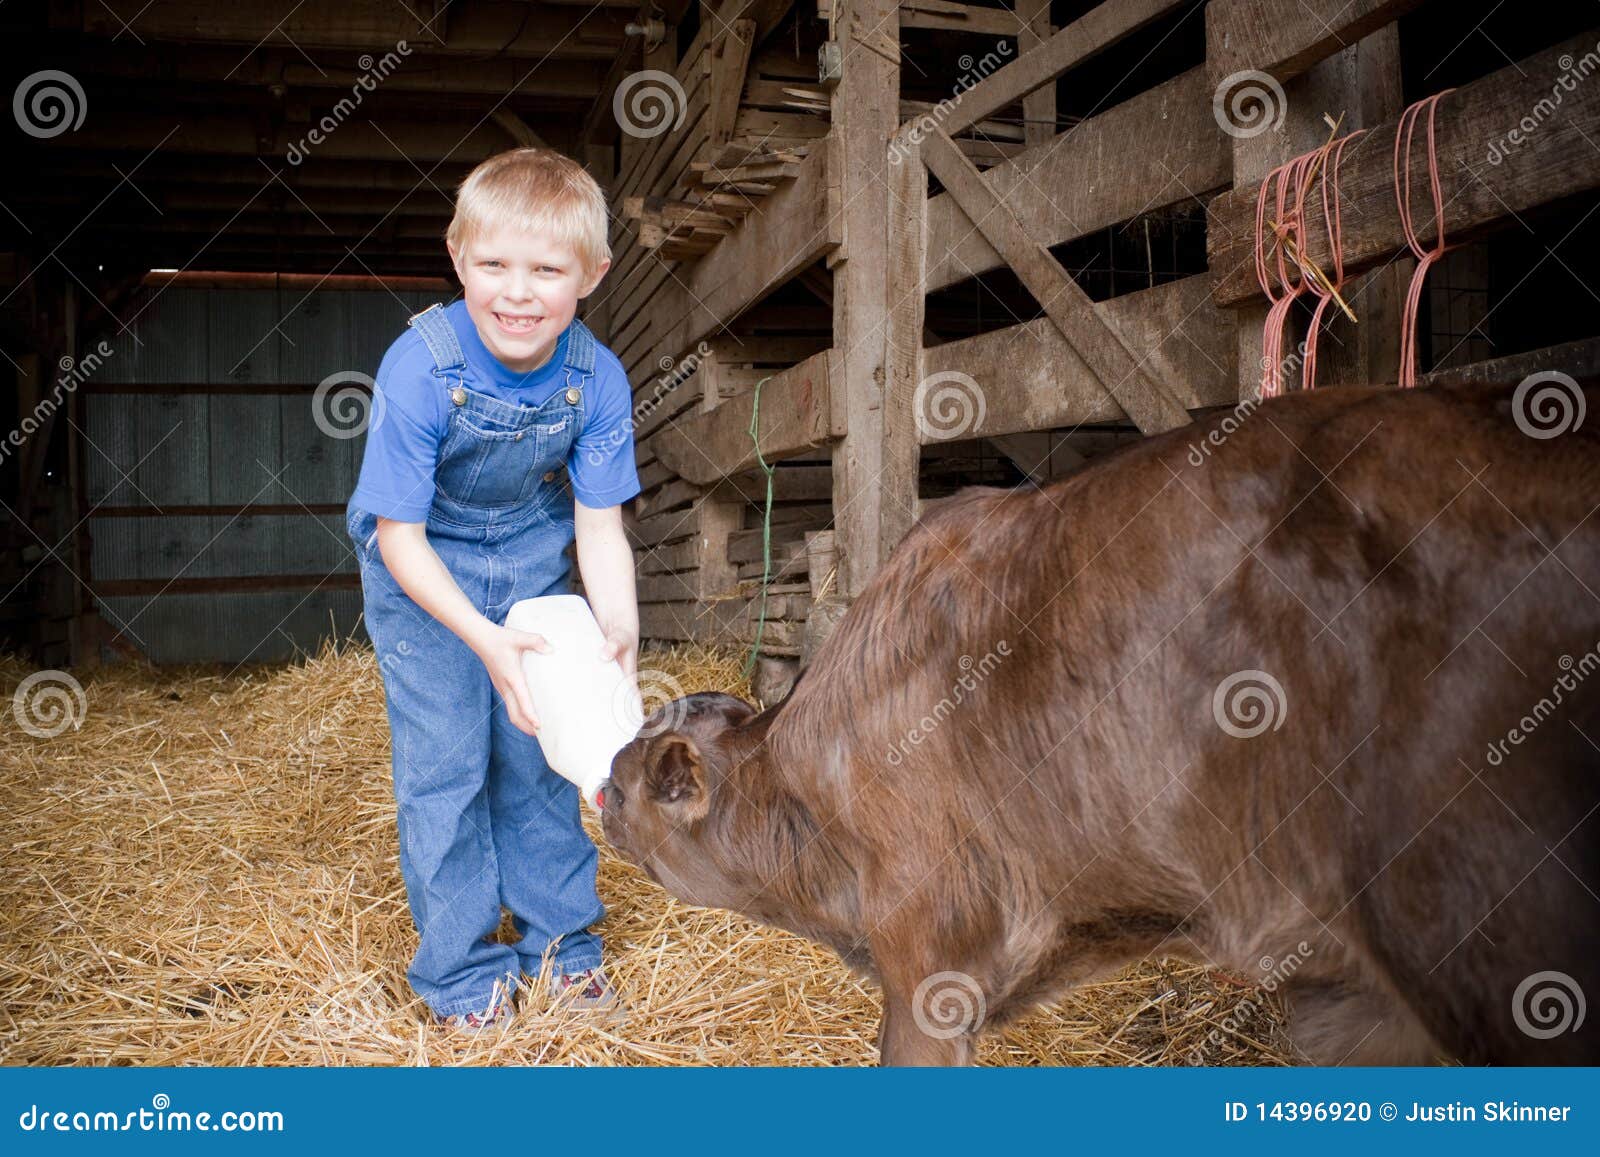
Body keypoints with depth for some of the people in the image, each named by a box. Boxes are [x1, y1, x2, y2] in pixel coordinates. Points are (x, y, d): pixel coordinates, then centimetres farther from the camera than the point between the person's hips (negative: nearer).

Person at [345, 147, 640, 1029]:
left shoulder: (596, 378, -20)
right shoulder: (420, 369, -30)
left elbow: (599, 526, -14)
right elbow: (399, 537, -25)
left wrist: (619, 627, -32)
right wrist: (485, 639, -36)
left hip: (533, 563, 3)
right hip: (423, 575, -3)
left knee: (539, 750, 9)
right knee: (445, 764, -2)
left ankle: (559, 935, 26)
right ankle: (461, 966, 15)